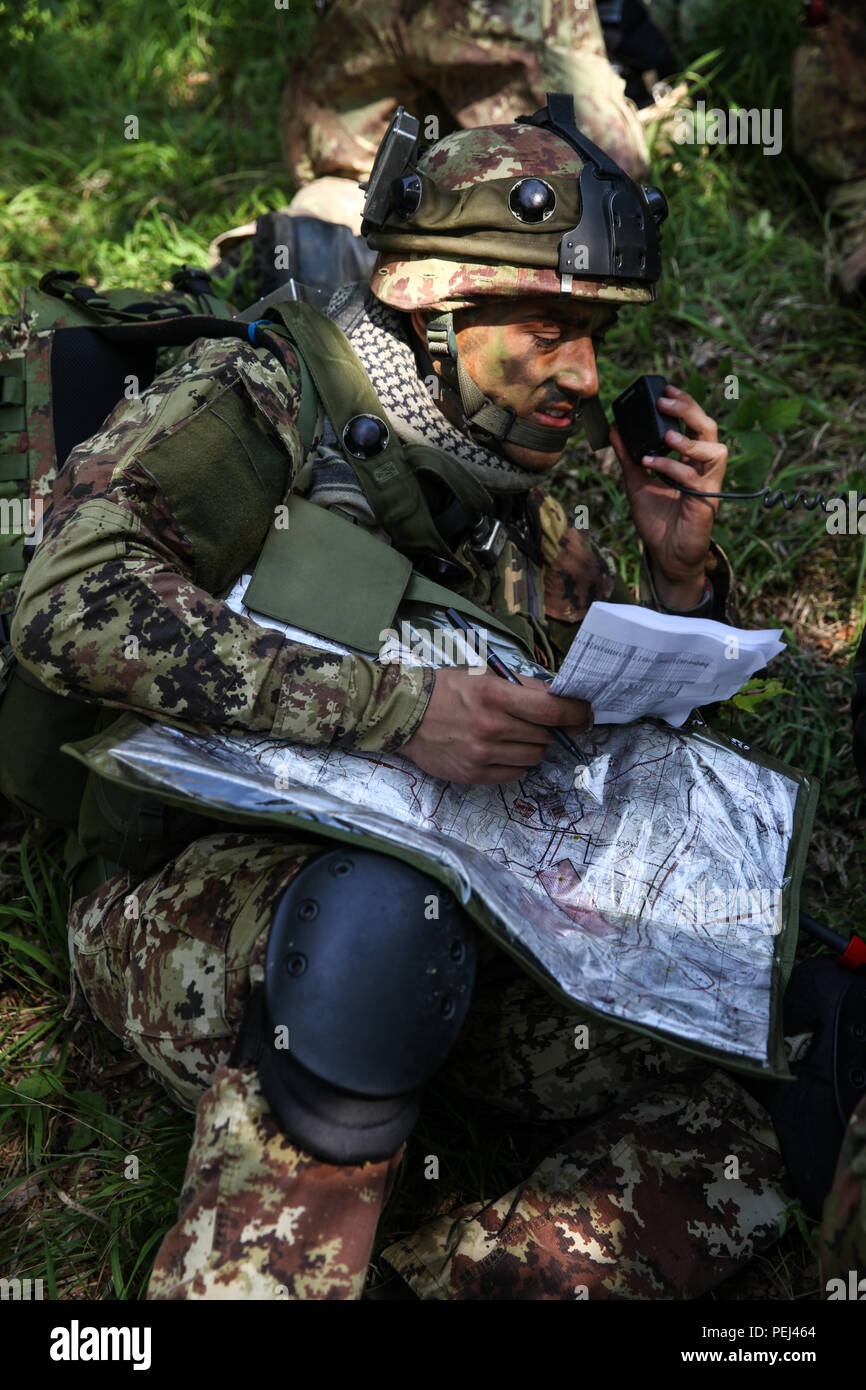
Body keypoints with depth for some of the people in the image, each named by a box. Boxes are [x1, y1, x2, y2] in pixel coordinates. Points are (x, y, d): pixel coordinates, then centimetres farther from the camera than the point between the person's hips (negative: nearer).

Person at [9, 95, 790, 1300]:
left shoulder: (520, 515, 13)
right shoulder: (255, 400, -6)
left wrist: (680, 569, 1)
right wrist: (396, 710, -32)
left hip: (436, 910, 6)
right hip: (182, 900, -5)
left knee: (728, 1152, -9)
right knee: (378, 909, -40)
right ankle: (254, 1273, -24)